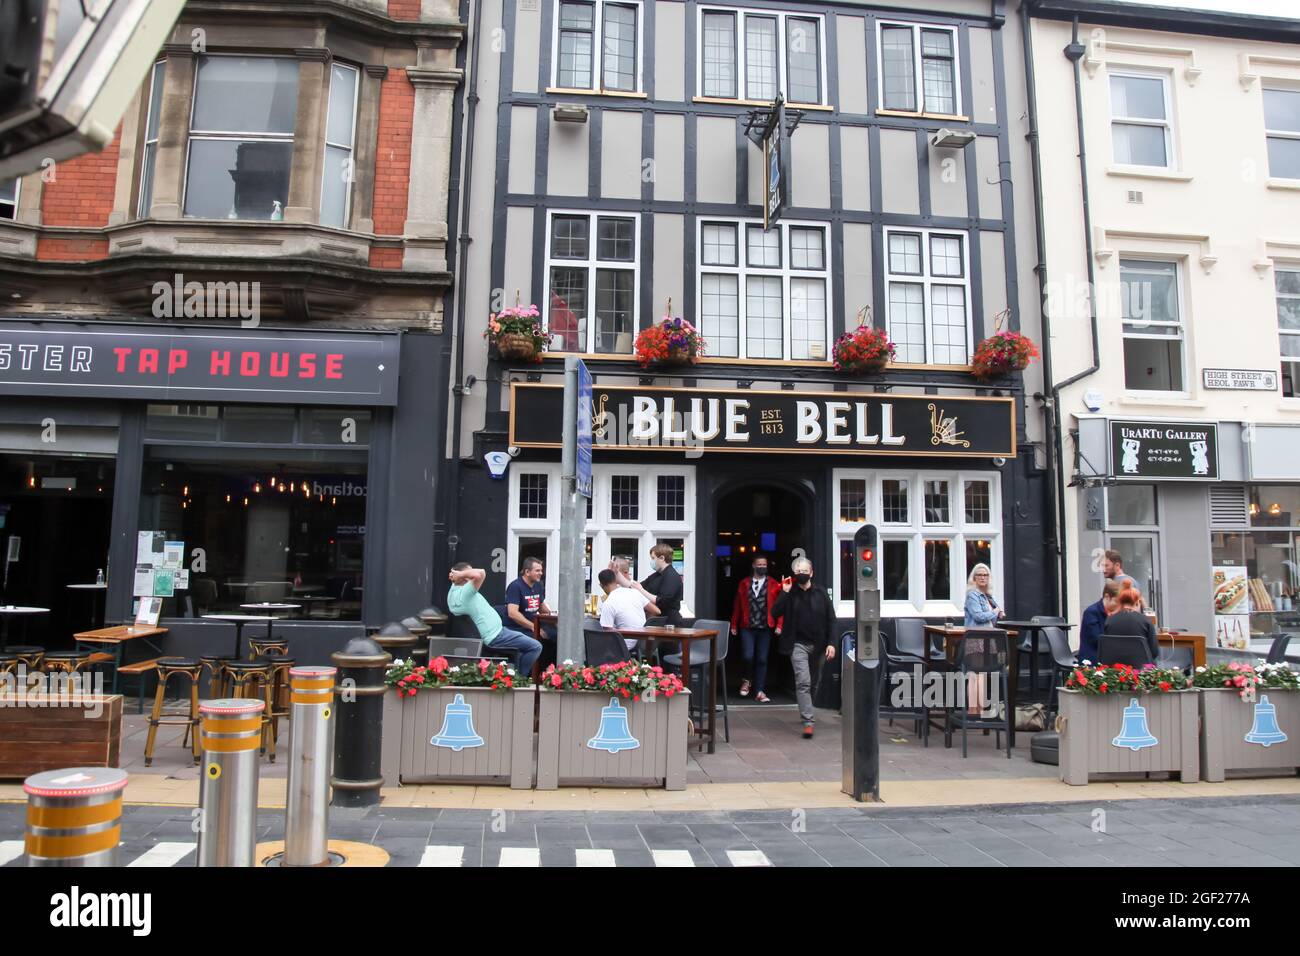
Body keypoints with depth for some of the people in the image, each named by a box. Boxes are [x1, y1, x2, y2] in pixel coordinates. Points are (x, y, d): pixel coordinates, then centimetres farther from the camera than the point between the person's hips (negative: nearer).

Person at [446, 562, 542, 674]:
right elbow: (480, 573, -38)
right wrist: (461, 574, -24)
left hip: (493, 632, 11)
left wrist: (455, 575, 2)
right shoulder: (464, 593, -23)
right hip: (495, 635, -11)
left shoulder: (453, 591, 5)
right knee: (535, 647, -9)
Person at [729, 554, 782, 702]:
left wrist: (778, 625, -8)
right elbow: (737, 605, 8)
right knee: (747, 656, -11)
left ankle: (759, 692, 12)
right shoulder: (744, 584, 7)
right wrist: (734, 625, 7)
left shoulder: (773, 584, 4)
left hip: (765, 628, 0)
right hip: (747, 627, 0)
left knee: (762, 660, 3)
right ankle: (746, 680, 18)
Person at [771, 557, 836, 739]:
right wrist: (784, 592, -18)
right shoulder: (789, 593, -1)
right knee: (803, 682, -14)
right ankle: (809, 721, -14)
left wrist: (831, 643, -8)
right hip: (798, 644, -2)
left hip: (817, 644, 2)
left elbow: (831, 619, 1)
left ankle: (807, 713, 35)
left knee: (814, 682, 15)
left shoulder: (820, 594, 1)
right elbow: (775, 613, -12)